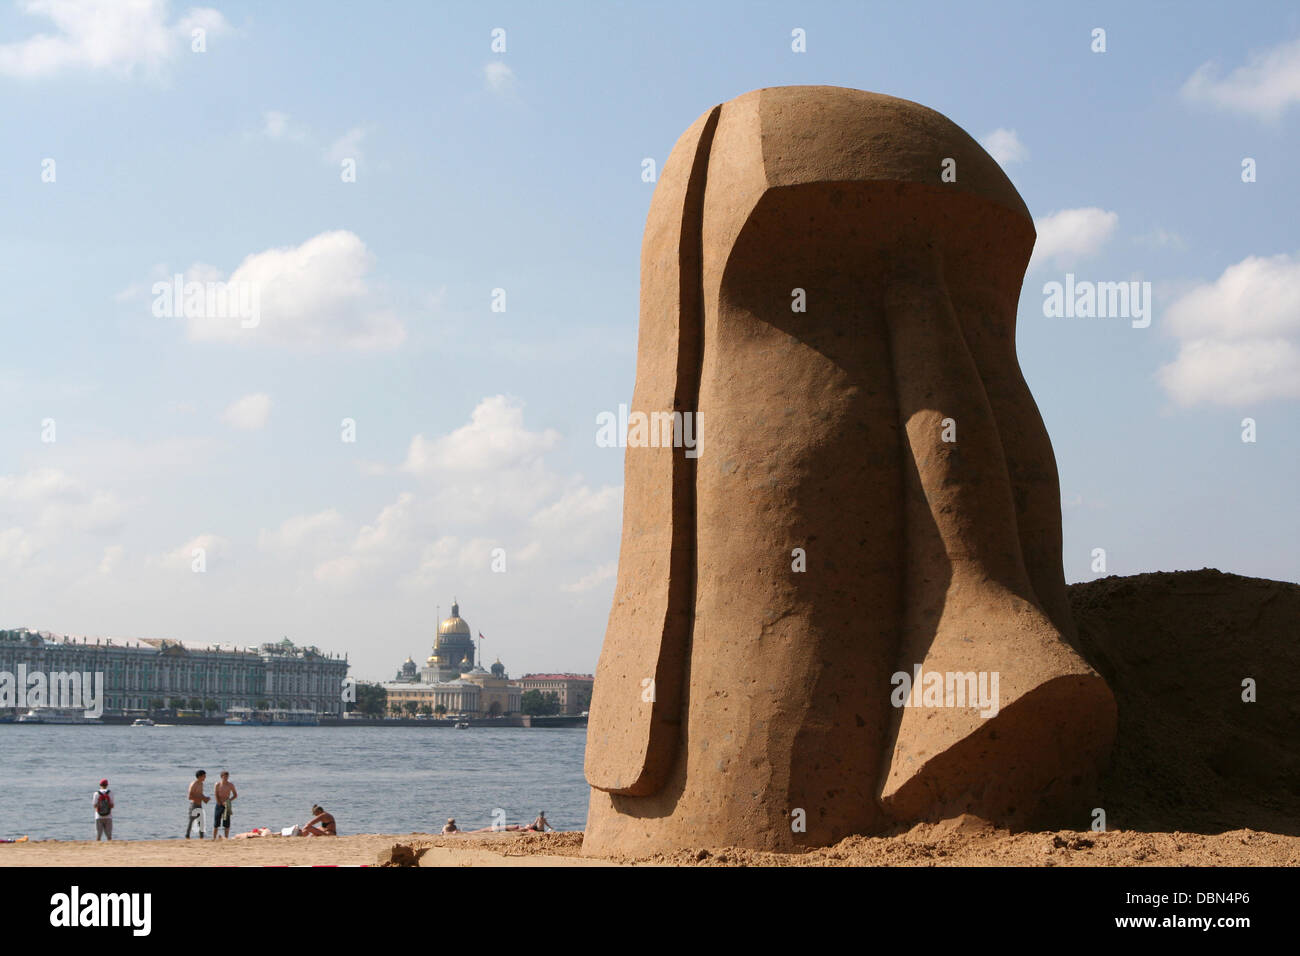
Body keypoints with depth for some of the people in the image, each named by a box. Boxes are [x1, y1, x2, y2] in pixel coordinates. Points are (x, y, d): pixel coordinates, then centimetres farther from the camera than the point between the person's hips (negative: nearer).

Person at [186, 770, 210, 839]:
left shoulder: (201, 784, 13)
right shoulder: (194, 785, -15)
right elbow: (189, 797, -20)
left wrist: (205, 798, 7)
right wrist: (200, 798, -21)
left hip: (199, 806, 9)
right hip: (194, 805, -9)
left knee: (201, 822, 9)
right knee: (191, 822, -3)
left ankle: (201, 838, 12)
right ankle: (187, 837, 2)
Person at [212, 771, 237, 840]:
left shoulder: (231, 785, 2)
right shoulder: (218, 785, -1)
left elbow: (235, 795, 7)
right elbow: (216, 795, -6)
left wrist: (229, 800, -10)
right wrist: (220, 803, -15)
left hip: (227, 805, 1)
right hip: (219, 805, -1)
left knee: (227, 824, -1)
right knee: (216, 823, -2)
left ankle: (226, 838, 4)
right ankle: (214, 838, 0)